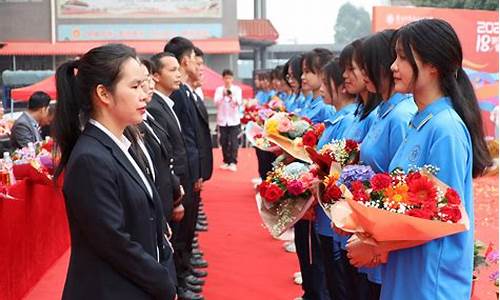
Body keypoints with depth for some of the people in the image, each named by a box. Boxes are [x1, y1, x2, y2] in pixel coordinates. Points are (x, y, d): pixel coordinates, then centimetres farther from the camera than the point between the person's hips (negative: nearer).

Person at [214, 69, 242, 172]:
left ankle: (233, 162, -9)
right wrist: (223, 96, -23)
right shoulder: (219, 89, 6)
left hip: (234, 120, -2)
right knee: (224, 142, 5)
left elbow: (239, 103, -7)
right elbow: (216, 103, -5)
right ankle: (226, 161, 15)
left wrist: (232, 97, -27)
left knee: (233, 142, -8)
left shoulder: (237, 89, 3)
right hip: (222, 120, 2)